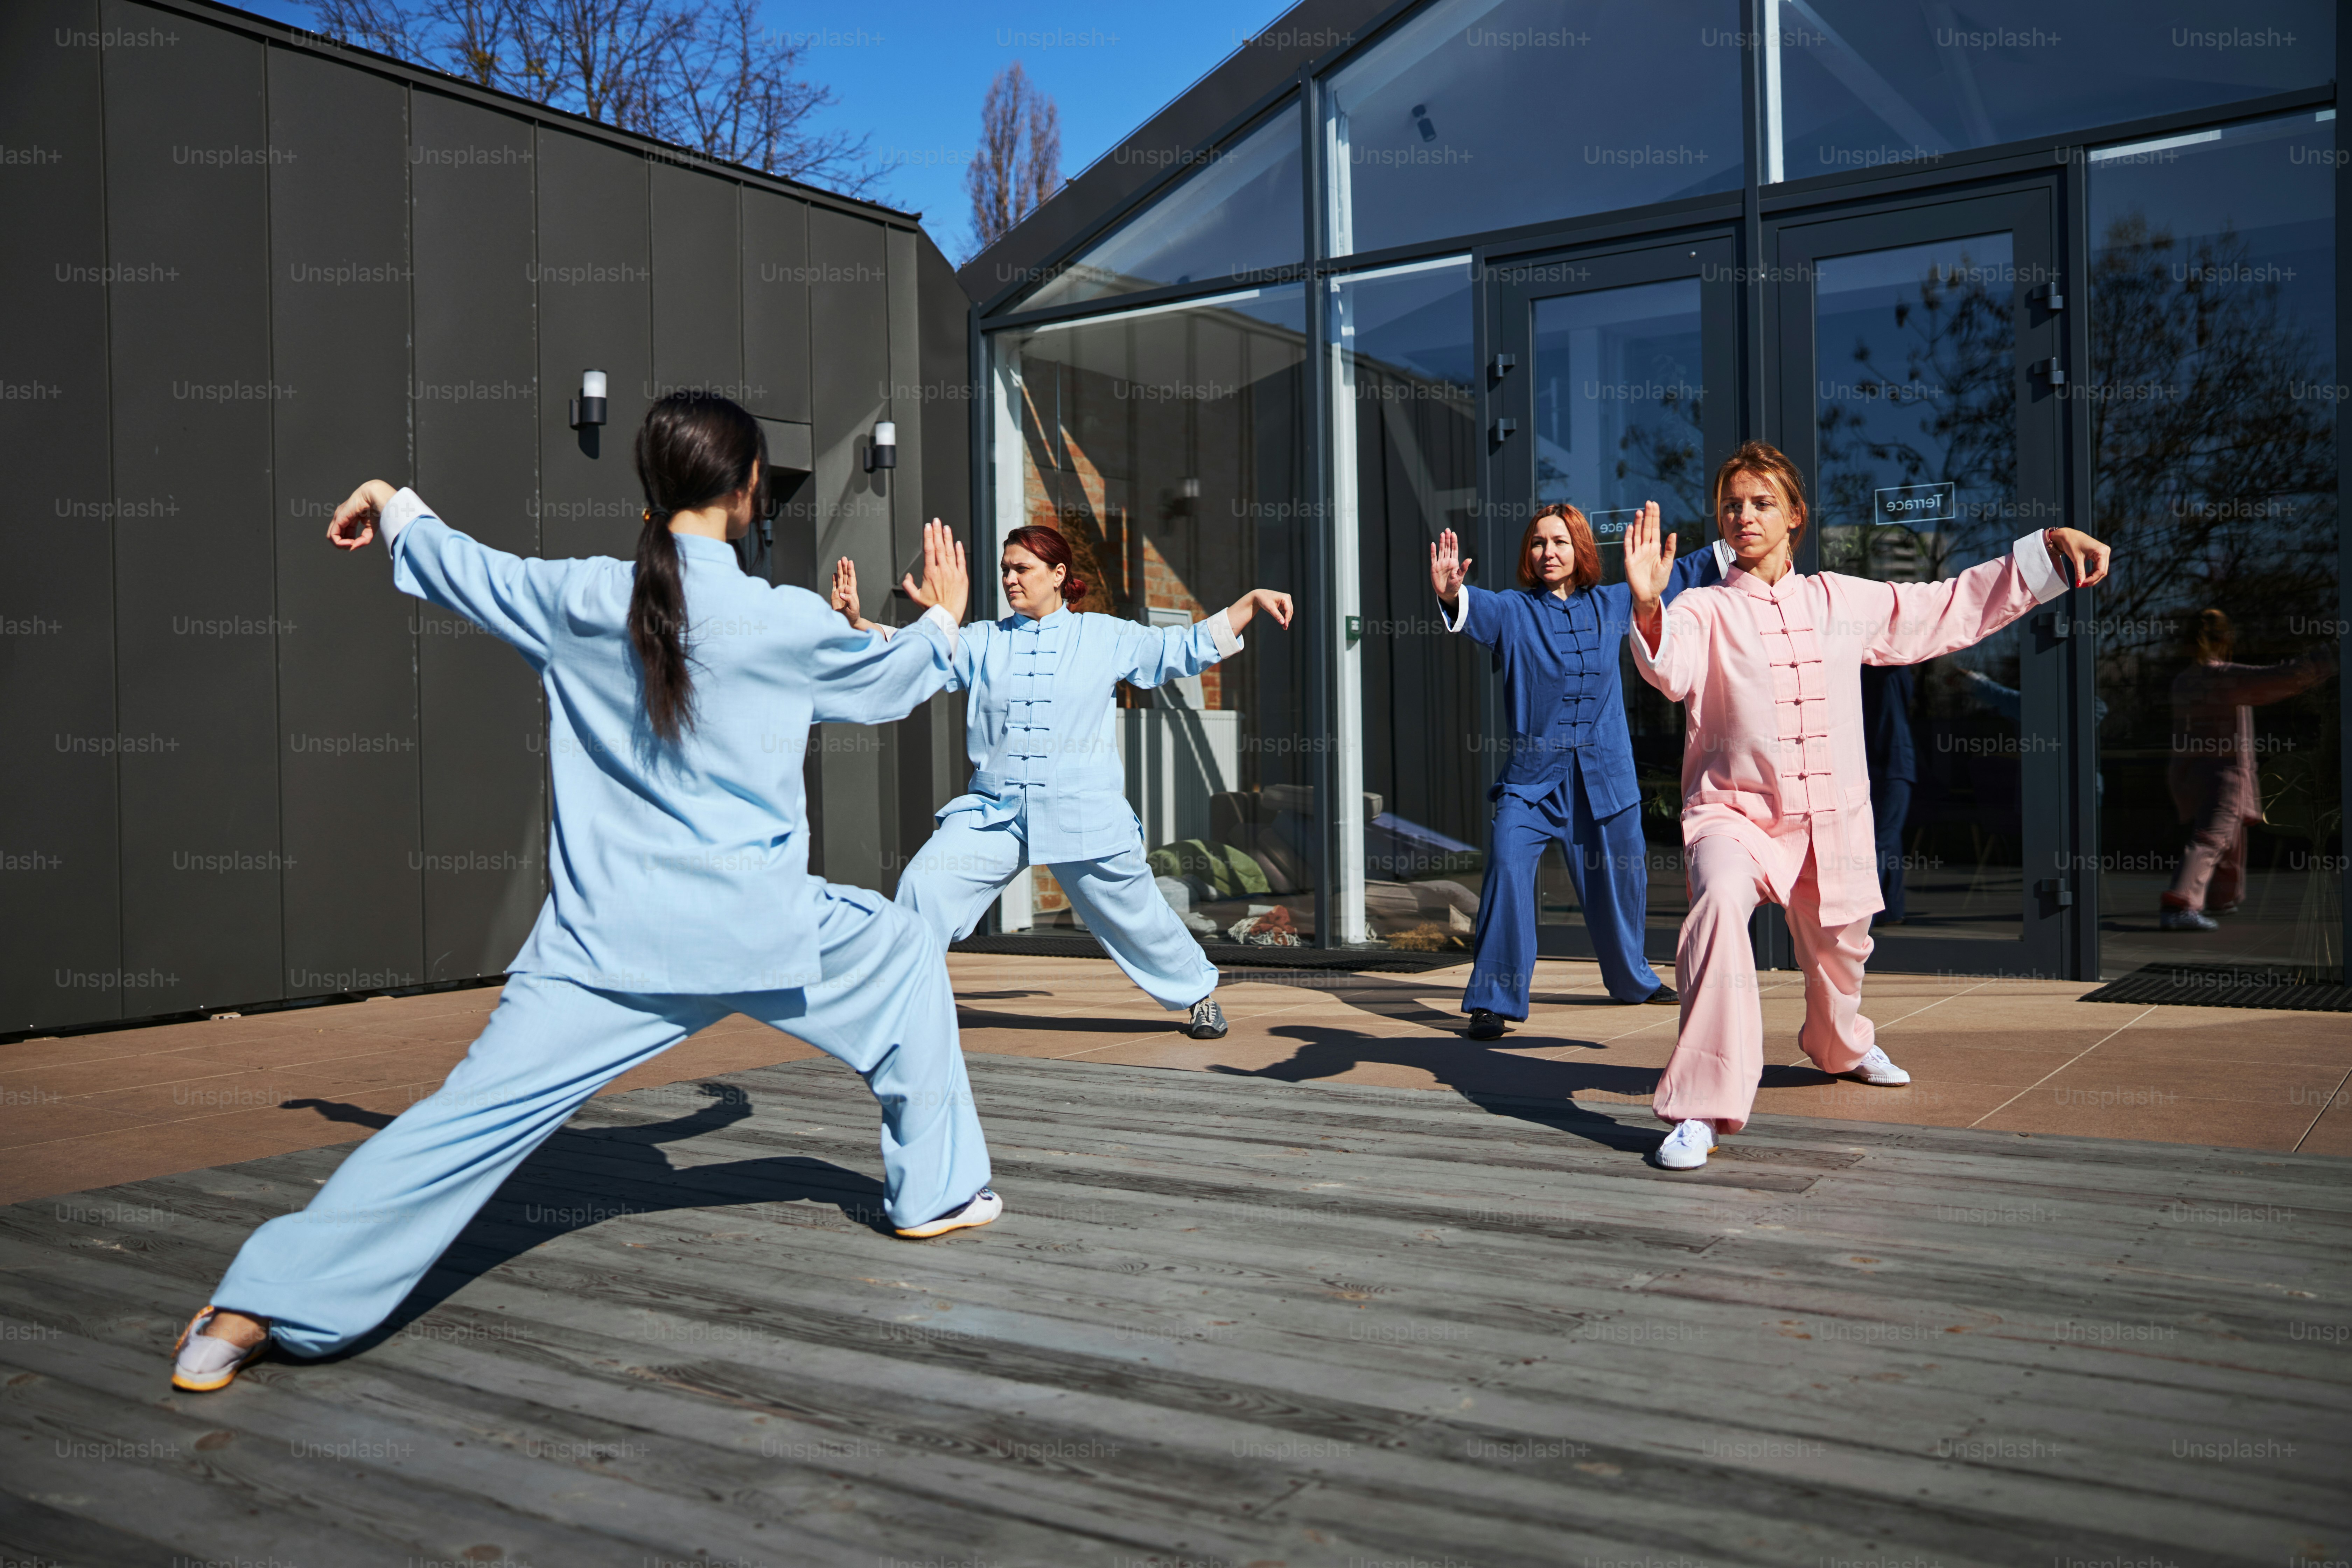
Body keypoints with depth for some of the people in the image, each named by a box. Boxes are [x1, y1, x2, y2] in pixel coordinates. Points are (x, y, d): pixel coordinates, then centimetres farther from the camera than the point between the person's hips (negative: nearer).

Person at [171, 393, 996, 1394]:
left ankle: (252, 1312, -4)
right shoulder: (791, 623, -6)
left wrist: (393, 506, 40)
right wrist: (944, 619, 36)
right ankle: (936, 1191, 32)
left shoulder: (579, 600, -1)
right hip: (758, 927, -1)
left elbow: (459, 566, 18)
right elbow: (890, 684, 15)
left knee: (466, 1120, 1)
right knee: (904, 959, 24)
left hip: (604, 942, 2)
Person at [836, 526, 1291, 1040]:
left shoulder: (1105, 637, 5)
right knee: (925, 885, -11)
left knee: (1133, 914, 7)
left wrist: (1252, 600, 3)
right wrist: (856, 621, -16)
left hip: (1085, 818, -2)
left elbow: (1189, 647, 9)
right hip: (995, 813, 2)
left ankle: (1200, 993, 32)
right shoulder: (983, 642, 8)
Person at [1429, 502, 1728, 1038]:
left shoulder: (1611, 604, 7)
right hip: (1532, 775, -3)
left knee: (1619, 880, 14)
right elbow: (1478, 609, -26)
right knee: (1507, 867, -20)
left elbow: (1675, 578, 21)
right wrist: (1452, 595, -48)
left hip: (1606, 776, 3)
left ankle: (1633, 979, 40)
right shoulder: (1512, 611, -4)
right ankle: (1494, 1000, -9)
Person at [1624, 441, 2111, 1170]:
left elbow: (1953, 608, 15)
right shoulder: (1705, 612, -5)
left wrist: (2048, 549, 12)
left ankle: (1842, 1046, 59)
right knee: (1720, 901, -35)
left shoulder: (1843, 602, 7)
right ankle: (1699, 1109, -30)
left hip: (1832, 821, 4)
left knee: (1839, 949, 20)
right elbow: (1671, 668, -27)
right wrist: (1647, 606, -47)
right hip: (1734, 814, -4)